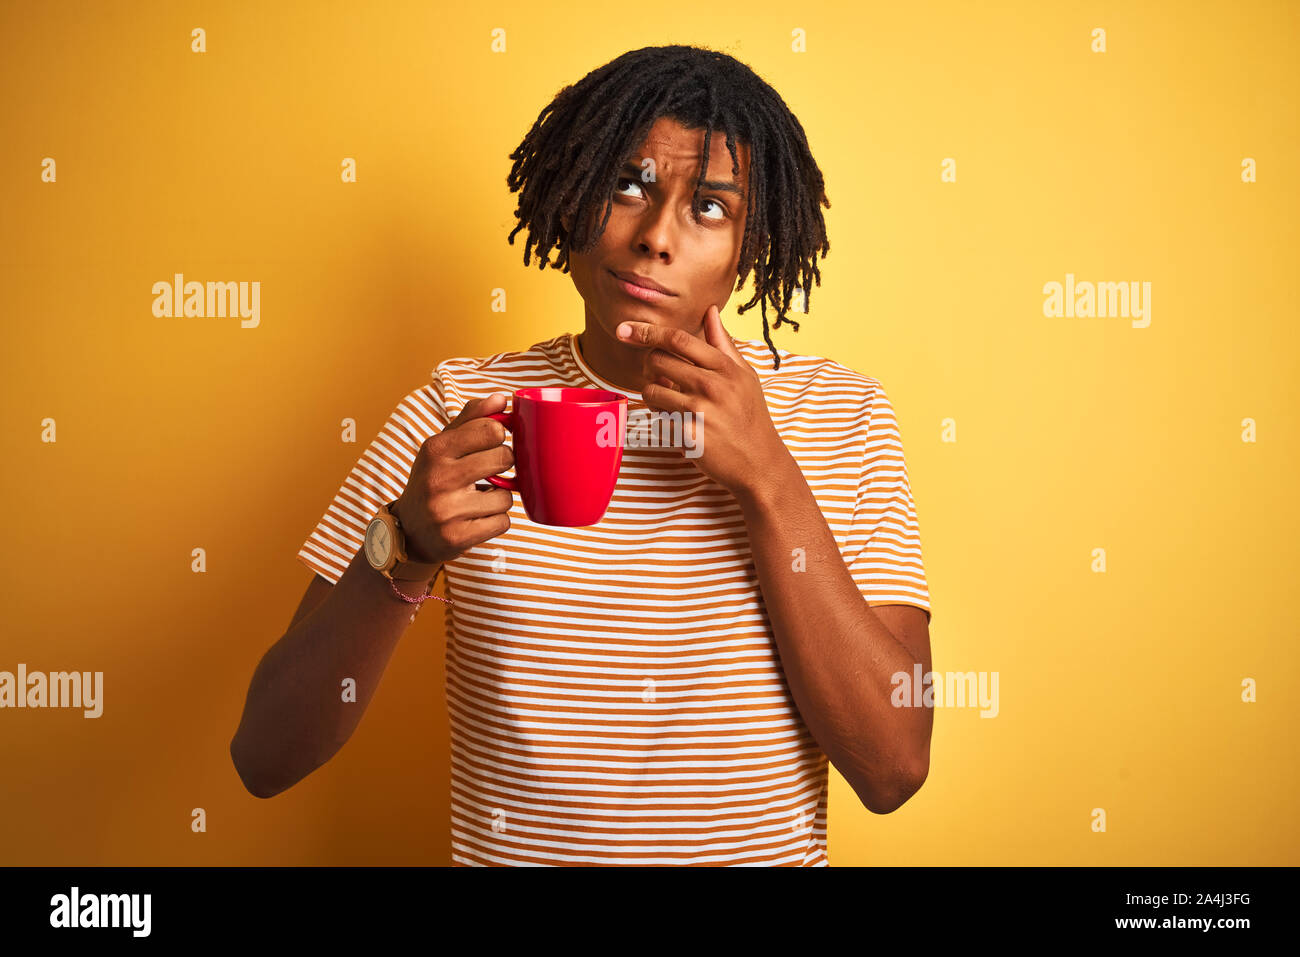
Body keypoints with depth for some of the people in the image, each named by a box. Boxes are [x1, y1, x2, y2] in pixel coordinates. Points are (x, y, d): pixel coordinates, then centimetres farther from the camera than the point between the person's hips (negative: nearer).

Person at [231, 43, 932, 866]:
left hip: (773, 849, 1)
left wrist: (769, 482, -19)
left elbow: (894, 769, -12)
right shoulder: (462, 411, -6)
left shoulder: (842, 417, -4)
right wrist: (407, 549, -25)